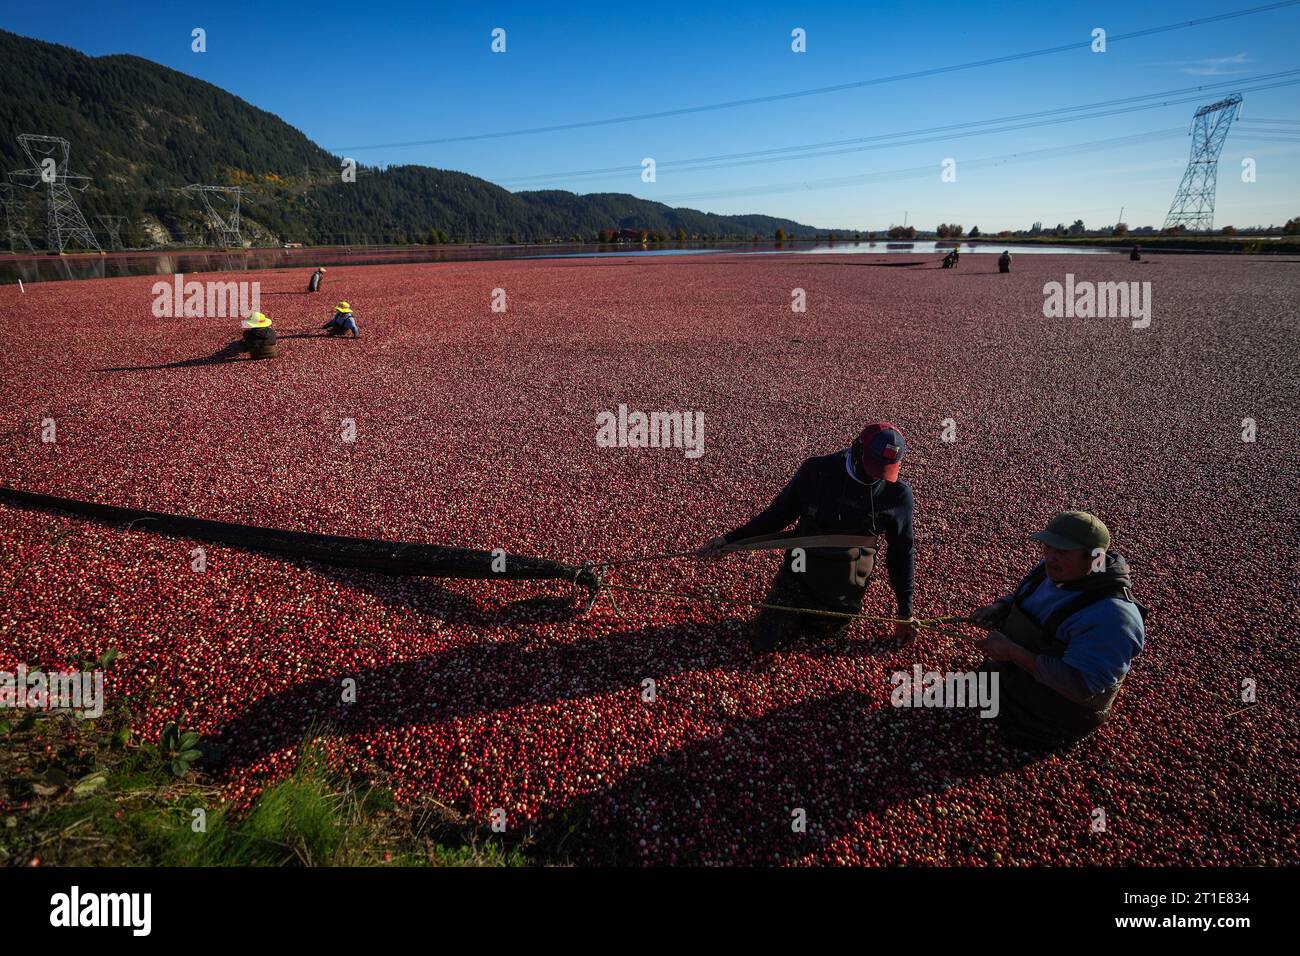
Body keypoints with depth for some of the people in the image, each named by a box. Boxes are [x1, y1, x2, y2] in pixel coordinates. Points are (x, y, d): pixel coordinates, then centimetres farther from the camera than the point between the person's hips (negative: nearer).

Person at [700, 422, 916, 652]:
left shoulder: (898, 493, -13)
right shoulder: (815, 470, -13)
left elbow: (902, 552, -1)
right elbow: (778, 513, 0)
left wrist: (906, 613, 4)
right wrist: (730, 539, -5)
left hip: (843, 596, 0)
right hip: (798, 581, 0)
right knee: (763, 644, 4)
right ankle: (799, 618, 32)